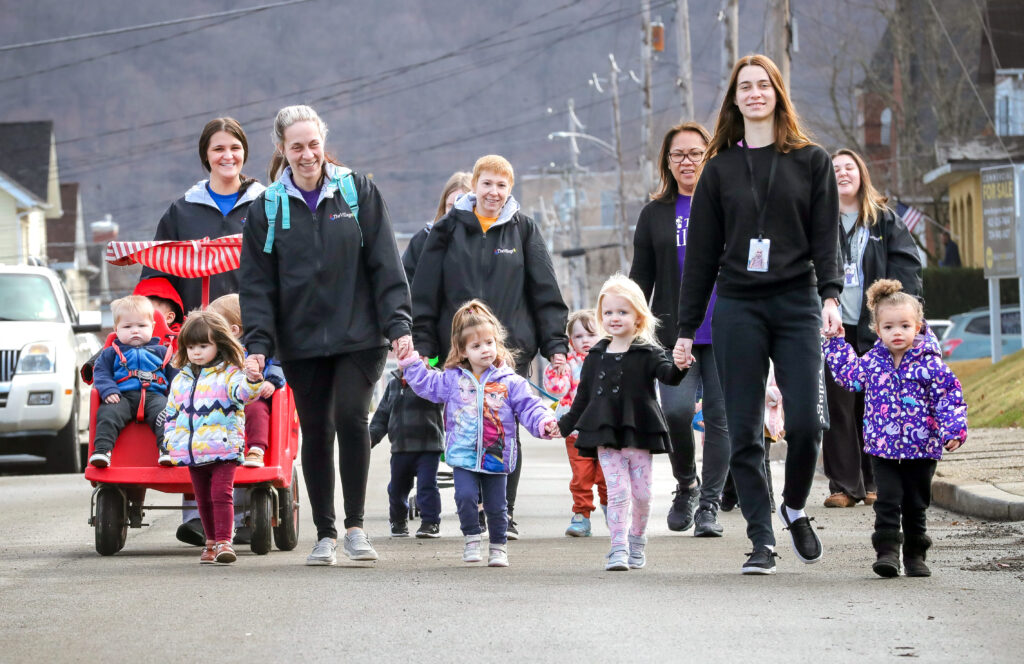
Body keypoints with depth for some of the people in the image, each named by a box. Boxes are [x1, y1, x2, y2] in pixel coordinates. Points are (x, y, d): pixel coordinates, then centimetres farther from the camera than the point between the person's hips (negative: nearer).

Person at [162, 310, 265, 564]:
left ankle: (224, 541, -14)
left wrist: (252, 379, -44)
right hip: (192, 452, 6)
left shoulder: (229, 374, -3)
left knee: (221, 495, -13)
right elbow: (171, 413, 20)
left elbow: (243, 392, -23)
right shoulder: (181, 379, 14)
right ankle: (211, 542, 23)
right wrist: (171, 441, 10)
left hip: (223, 450, -6)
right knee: (203, 500, 12)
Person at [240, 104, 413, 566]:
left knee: (351, 419, -15)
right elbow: (256, 284, 5)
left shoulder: (358, 192, 2)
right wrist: (258, 343, -4)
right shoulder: (267, 207, 5)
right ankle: (325, 534, 14)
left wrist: (398, 324, -6)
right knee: (315, 433, 4)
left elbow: (385, 264, 1)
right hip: (301, 342, 2)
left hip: (359, 336, -2)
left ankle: (355, 524, -3)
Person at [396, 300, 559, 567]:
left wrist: (544, 423, -21)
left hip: (496, 457, -1)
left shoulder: (510, 382, -1)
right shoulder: (452, 380, 5)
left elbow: (528, 407, -4)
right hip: (463, 455, 1)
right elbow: (427, 385, 15)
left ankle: (498, 547, 22)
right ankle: (471, 539, 4)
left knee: (496, 505, 6)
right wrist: (411, 364, 10)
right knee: (466, 496, -15)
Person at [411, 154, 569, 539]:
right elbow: (425, 293, 8)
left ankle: (505, 514, 4)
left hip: (512, 348, 0)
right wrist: (421, 345, 1)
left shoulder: (523, 230, 8)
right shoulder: (449, 230, 8)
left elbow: (546, 292, 8)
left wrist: (555, 345, 1)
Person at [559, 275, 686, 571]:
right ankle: (618, 548, -7)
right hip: (605, 435, 1)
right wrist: (564, 425, 18)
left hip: (639, 434, -1)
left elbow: (667, 374, -15)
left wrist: (679, 366, -37)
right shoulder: (596, 356, 9)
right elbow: (583, 396, 17)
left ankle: (636, 543, 23)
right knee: (617, 491, -8)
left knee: (642, 492, 4)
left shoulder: (647, 353, 0)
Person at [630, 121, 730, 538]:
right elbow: (641, 278, 13)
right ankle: (686, 484, 11)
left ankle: (709, 505, 7)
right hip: (675, 331, 1)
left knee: (720, 417, -3)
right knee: (676, 410, -15)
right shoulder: (655, 214, 12)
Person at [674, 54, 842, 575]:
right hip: (737, 308, 1)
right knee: (745, 432, -2)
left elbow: (825, 237, 4)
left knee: (805, 420, -10)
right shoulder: (721, 168, 11)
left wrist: (830, 295, -13)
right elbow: (701, 253, 12)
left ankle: (795, 507, 17)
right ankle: (761, 539, 4)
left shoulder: (811, 161, 9)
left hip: (796, 303, -1)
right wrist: (686, 329, 9)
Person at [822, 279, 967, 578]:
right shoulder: (871, 362, 3)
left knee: (916, 505, 9)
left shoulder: (930, 364, -6)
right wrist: (835, 341, 19)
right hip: (883, 449, 1)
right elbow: (847, 374, 22)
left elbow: (949, 397, -5)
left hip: (922, 449, -1)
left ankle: (915, 554, 19)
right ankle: (887, 552, -9)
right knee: (888, 500, -9)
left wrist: (954, 430, -17)